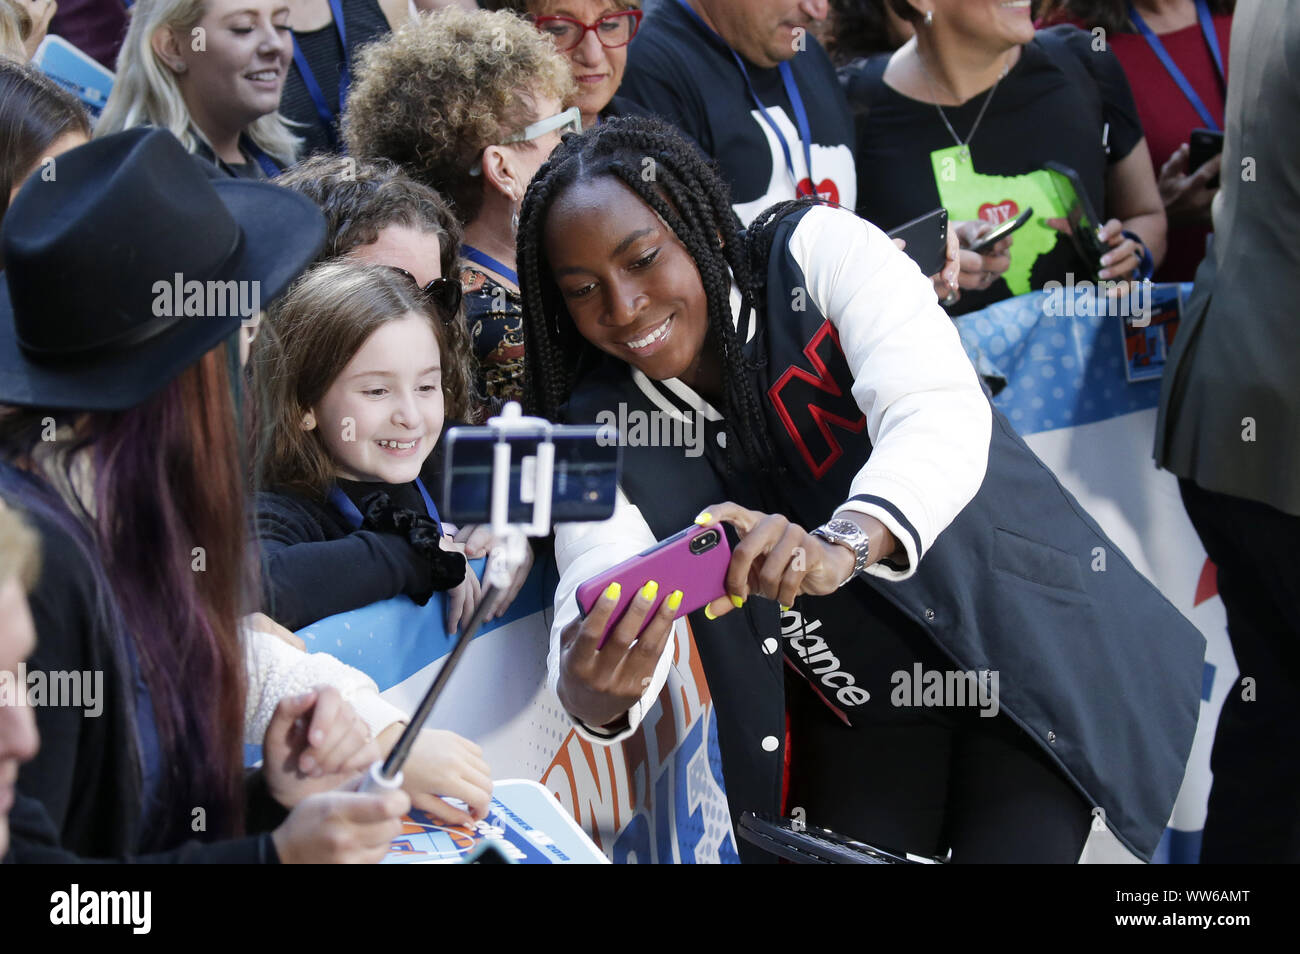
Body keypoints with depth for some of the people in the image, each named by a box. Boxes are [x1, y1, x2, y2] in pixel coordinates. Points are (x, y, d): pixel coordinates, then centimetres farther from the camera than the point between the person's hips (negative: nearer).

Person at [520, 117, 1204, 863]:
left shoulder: (820, 251, -15)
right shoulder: (598, 435, -6)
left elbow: (942, 415, -31)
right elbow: (604, 580, -22)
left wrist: (841, 545, -51)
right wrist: (596, 694, -48)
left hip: (1022, 642, -3)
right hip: (857, 714, 3)